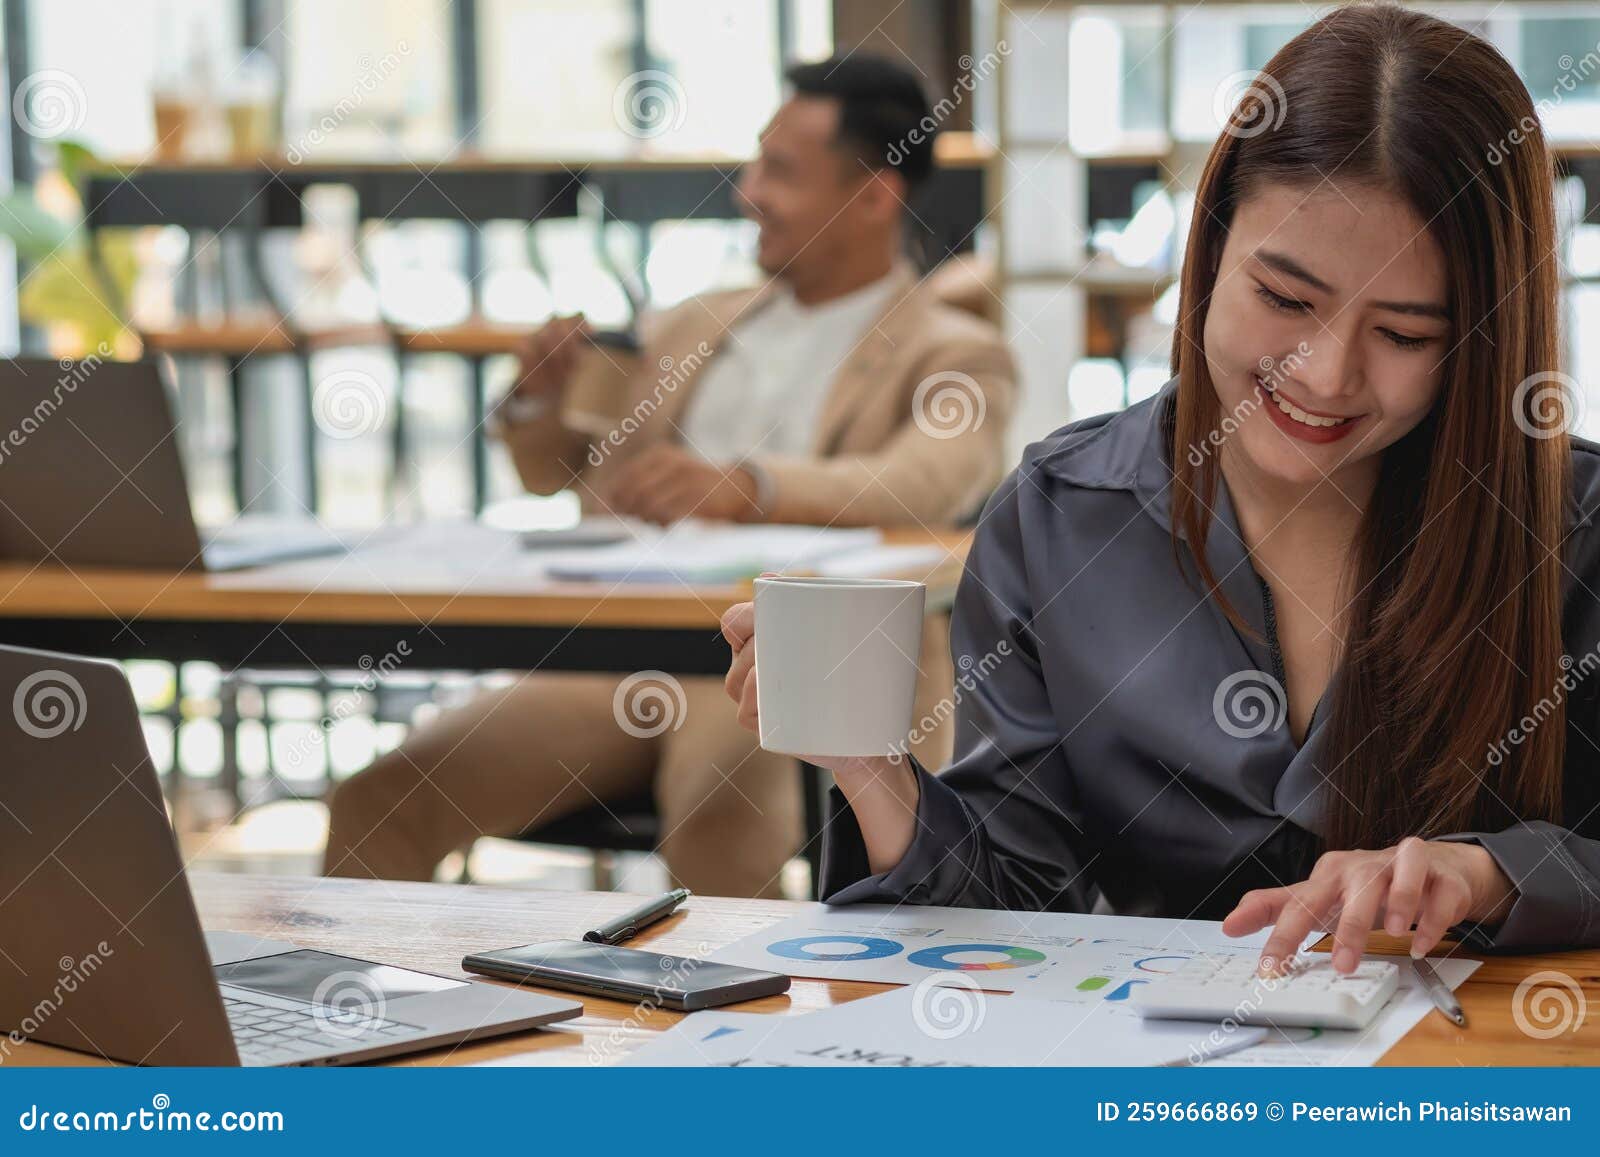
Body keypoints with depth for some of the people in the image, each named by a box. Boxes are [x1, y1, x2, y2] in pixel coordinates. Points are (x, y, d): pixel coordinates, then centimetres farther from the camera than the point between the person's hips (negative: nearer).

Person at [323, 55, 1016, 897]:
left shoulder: (955, 357, 5)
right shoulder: (699, 328, 24)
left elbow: (927, 483, -18)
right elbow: (561, 471, 33)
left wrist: (744, 486, -35)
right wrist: (542, 401, 8)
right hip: (618, 660, 6)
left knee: (718, 837, -38)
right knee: (377, 803, -15)